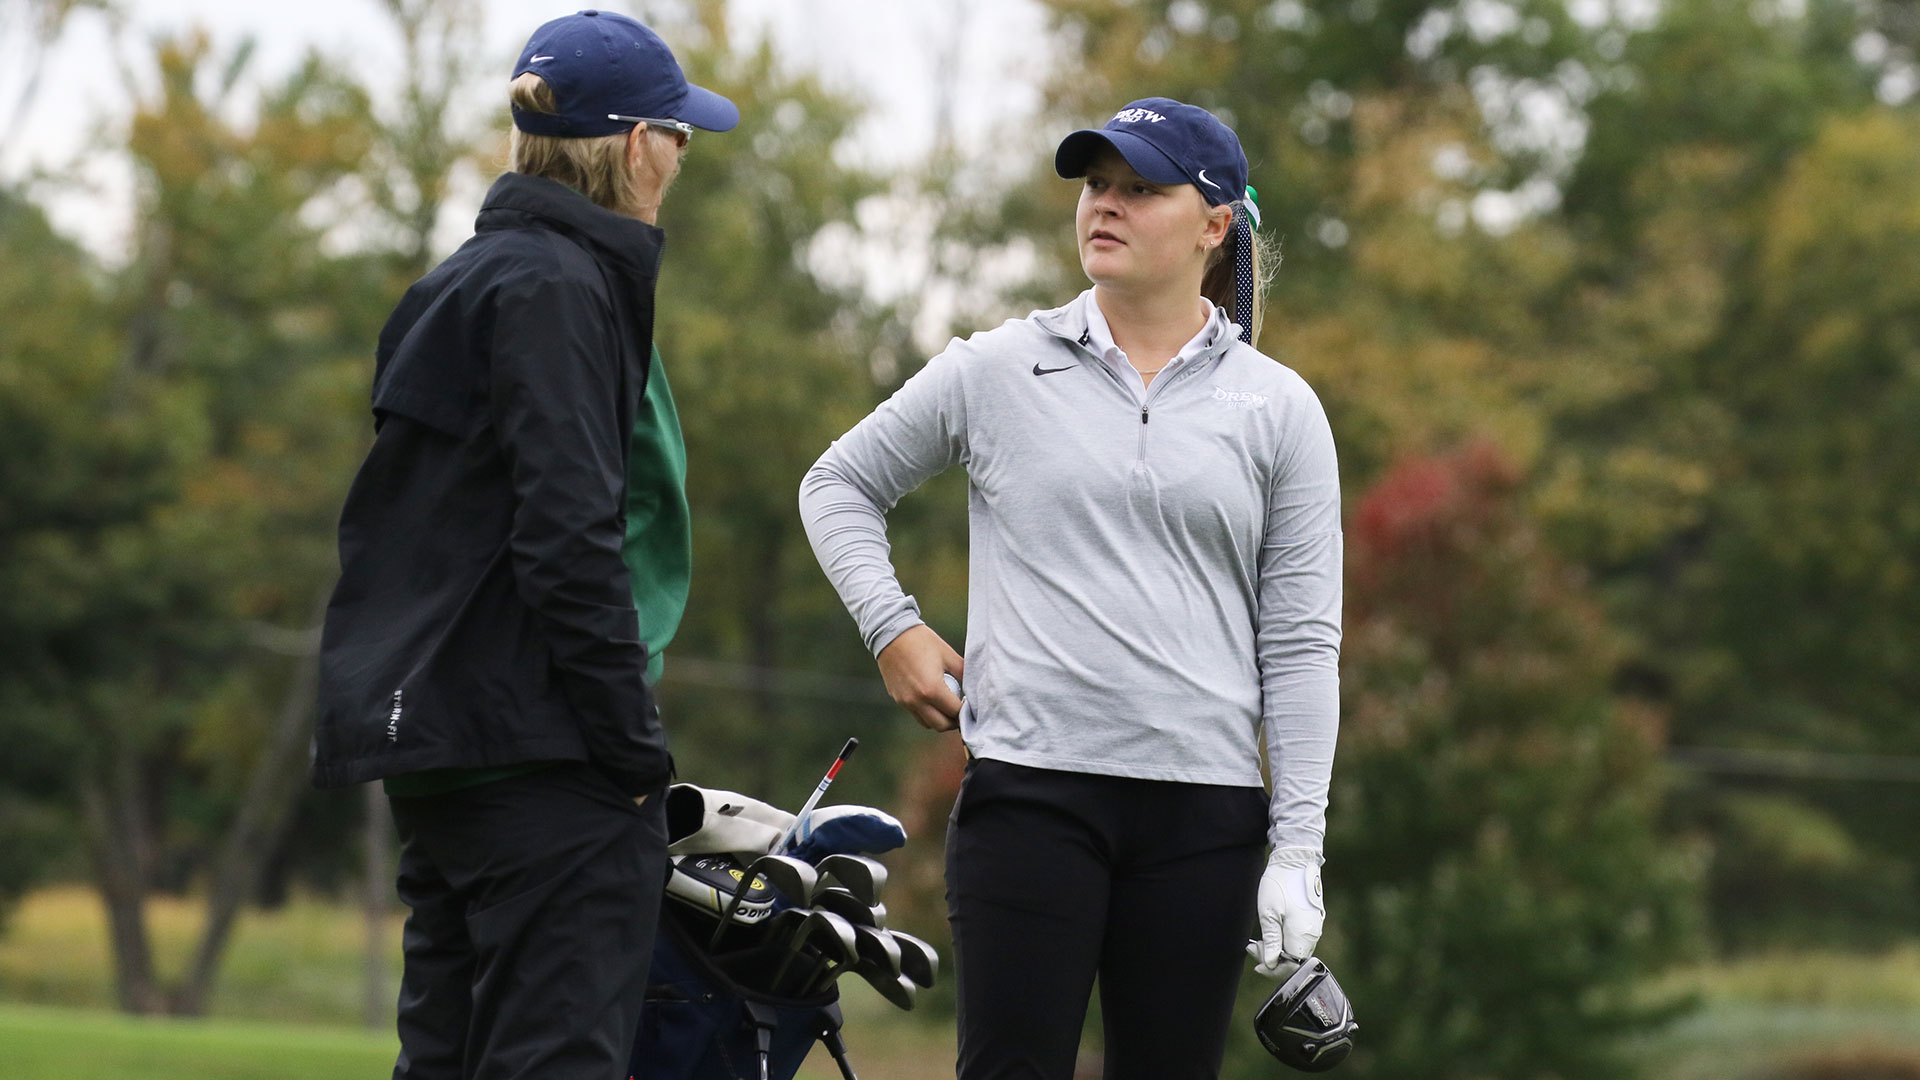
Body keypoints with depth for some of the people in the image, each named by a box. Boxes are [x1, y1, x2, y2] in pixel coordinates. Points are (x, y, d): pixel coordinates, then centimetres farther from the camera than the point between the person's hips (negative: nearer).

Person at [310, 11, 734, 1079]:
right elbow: (570, 541, -19)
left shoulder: (471, 279, 18)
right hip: (542, 750, -10)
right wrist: (634, 744, -16)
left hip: (436, 736, 10)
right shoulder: (557, 289, -12)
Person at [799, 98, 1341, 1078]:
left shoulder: (1276, 409, 7)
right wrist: (893, 630, 4)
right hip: (1032, 790, -1)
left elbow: (1299, 645, 5)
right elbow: (839, 485, 19)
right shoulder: (995, 371, 6)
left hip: (1203, 811, 1)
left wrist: (1297, 849, -1)